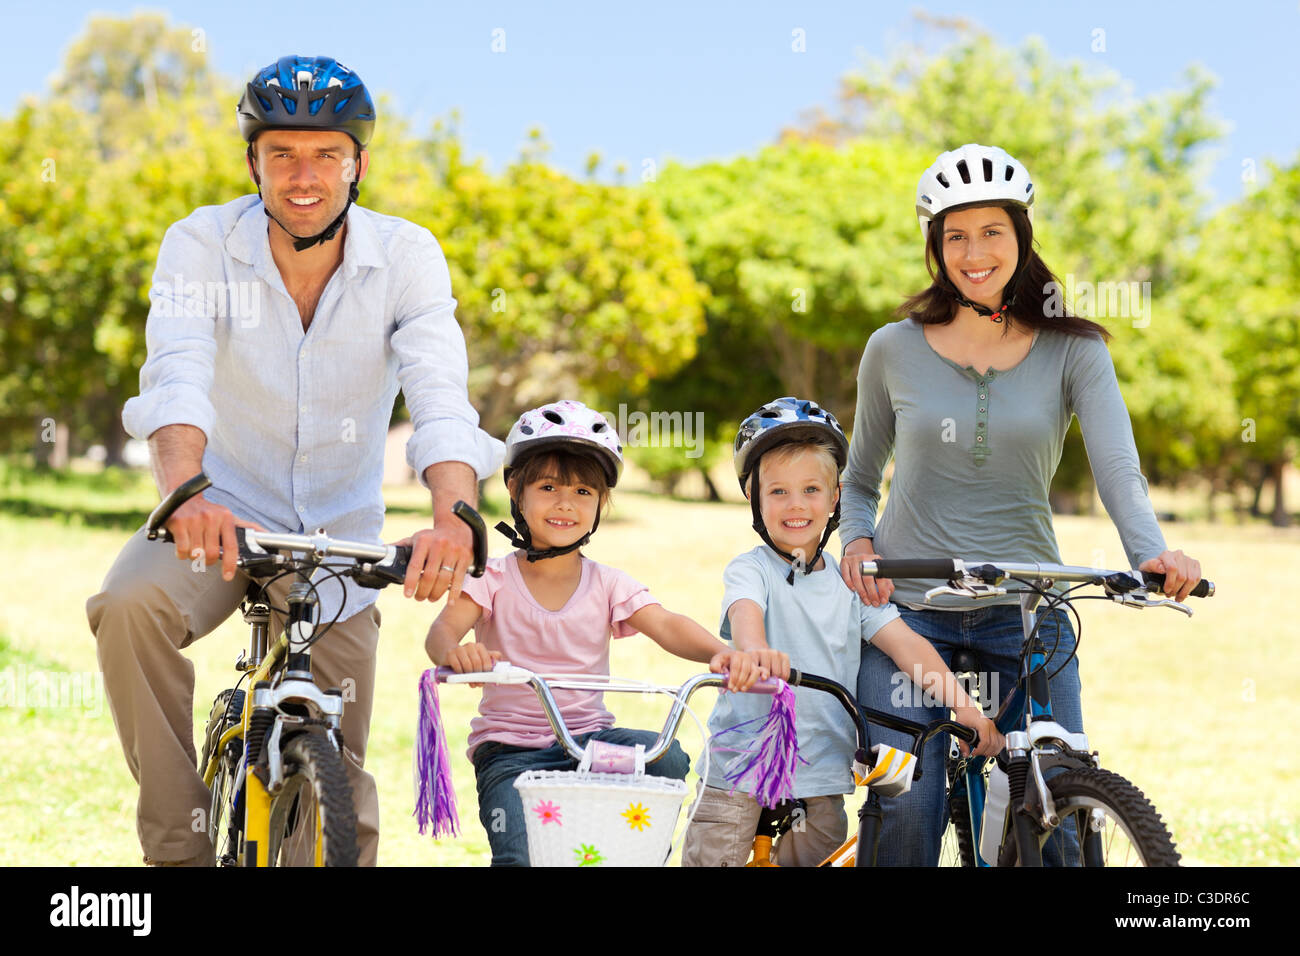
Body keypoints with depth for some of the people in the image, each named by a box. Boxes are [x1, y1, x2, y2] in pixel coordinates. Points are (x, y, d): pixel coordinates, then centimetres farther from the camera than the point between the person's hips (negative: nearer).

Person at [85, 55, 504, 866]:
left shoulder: (406, 256, -13)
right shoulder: (202, 244, -15)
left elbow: (441, 396, -27)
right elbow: (178, 373, -31)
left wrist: (452, 515, -48)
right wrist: (187, 491, -53)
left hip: (341, 532, 1)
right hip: (229, 510, -1)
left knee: (339, 785, 2)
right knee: (128, 608, -32)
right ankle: (179, 842, -20)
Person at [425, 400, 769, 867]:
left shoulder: (608, 585, 4)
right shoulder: (494, 578, -1)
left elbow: (665, 625, -11)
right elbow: (444, 627, -17)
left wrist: (720, 652, -33)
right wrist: (452, 652, -44)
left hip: (590, 739, 2)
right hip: (509, 748, -2)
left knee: (666, 759, -26)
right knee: (521, 858, -26)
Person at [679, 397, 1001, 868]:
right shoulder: (751, 570, -4)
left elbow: (905, 644, -2)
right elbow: (745, 613, -26)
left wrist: (964, 705, -16)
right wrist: (756, 650, -51)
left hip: (821, 773, 3)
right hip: (742, 760, -3)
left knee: (817, 854, 1)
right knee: (712, 857, -5)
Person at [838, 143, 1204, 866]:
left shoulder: (1073, 353, 2)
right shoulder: (893, 351, 4)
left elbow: (1116, 464, -13)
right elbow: (860, 478, 15)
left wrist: (1151, 550, -32)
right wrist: (856, 539, -6)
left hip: (1025, 610, 1)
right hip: (908, 607, 0)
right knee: (905, 809, -13)